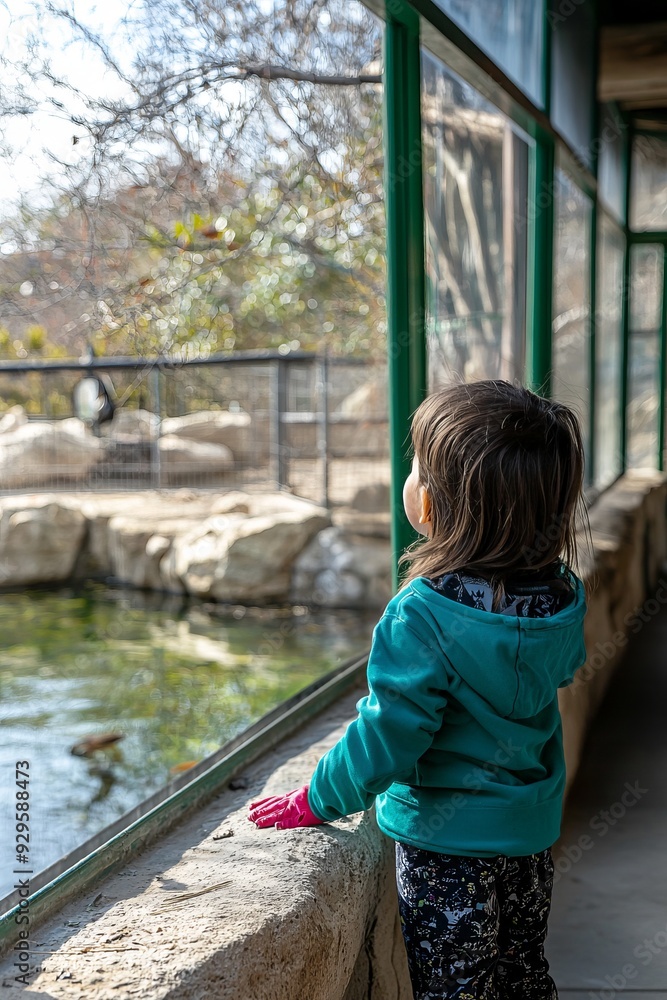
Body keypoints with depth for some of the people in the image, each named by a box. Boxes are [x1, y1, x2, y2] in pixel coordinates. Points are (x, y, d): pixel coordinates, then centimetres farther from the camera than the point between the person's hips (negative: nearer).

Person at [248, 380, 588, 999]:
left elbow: (391, 733, -24)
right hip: (533, 833, 6)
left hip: (449, 839, -6)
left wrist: (316, 801, -11)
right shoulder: (561, 600, -9)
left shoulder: (423, 615, -29)